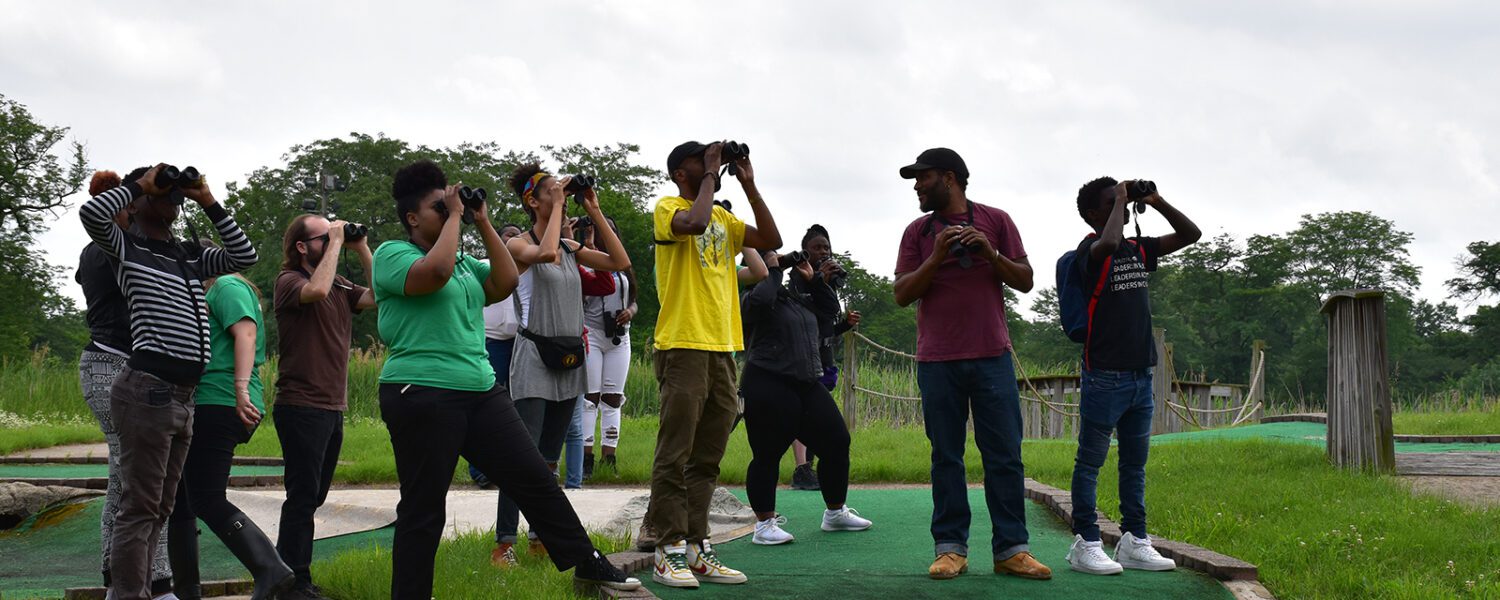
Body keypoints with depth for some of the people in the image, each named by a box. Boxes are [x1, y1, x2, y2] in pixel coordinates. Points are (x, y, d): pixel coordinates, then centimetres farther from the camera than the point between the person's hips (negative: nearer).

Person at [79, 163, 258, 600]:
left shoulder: (191, 257, 20)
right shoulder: (125, 246, 3)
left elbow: (245, 257, 15)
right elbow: (91, 213, -15)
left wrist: (209, 204, 13)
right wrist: (140, 182, -3)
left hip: (183, 396, 7)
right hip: (147, 390, -7)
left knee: (159, 509, 10)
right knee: (139, 507, -8)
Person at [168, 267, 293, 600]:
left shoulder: (226, 286, -2)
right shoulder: (205, 297, 29)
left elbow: (245, 334, -16)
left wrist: (241, 389, -26)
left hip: (219, 404, -10)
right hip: (205, 407, 10)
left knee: (207, 501, -15)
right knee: (179, 500, 12)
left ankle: (271, 571, -21)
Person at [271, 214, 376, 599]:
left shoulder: (340, 286, 13)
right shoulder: (289, 281, -7)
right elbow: (316, 290, -29)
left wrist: (362, 250, 1)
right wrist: (337, 242, -18)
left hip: (333, 408, 8)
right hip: (301, 406, -8)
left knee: (312, 495, 14)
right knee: (304, 494, -6)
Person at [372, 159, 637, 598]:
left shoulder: (463, 261, 19)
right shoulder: (392, 254, -5)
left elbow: (505, 283, 7)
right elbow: (435, 272, -24)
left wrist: (483, 223, 6)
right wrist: (455, 216, -12)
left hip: (481, 391, 7)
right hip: (422, 397, -7)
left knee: (534, 478, 8)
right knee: (423, 509, 0)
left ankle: (586, 563, 17)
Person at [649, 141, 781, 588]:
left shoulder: (723, 217, 19)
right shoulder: (667, 208, -2)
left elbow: (771, 240, 12)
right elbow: (694, 222, -24)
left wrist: (748, 185, 9)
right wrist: (712, 174, -10)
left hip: (722, 349, 8)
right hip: (683, 346, -7)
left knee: (706, 459, 9)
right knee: (675, 457, -6)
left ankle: (696, 548, 15)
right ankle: (669, 552, -3)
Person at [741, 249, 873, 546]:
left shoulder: (798, 299, 21)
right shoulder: (753, 297, -4)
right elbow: (761, 299, -26)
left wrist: (812, 279, 16)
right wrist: (773, 271, -11)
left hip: (808, 385, 8)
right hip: (769, 385, -8)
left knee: (837, 442, 8)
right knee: (767, 455, -4)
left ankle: (836, 513, 22)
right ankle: (764, 525, 5)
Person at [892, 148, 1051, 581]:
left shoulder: (995, 220, 8)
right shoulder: (918, 231, 11)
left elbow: (1024, 281, 6)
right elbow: (902, 294, 3)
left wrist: (990, 253, -10)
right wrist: (937, 257, -11)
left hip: (992, 355, -1)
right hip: (938, 361, 1)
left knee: (1005, 455, -2)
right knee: (946, 456, 2)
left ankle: (1011, 549, 1)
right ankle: (950, 549, 6)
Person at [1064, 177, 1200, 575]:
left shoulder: (1139, 249, 14)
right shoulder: (1090, 250, -8)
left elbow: (1190, 234, 20)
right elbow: (1109, 243, -33)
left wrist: (1156, 202, 8)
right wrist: (1120, 201, -16)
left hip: (1141, 372, 8)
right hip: (1104, 374, -8)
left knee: (1135, 462, 11)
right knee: (1090, 462, -1)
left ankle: (1134, 543, 16)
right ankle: (1085, 545, 2)